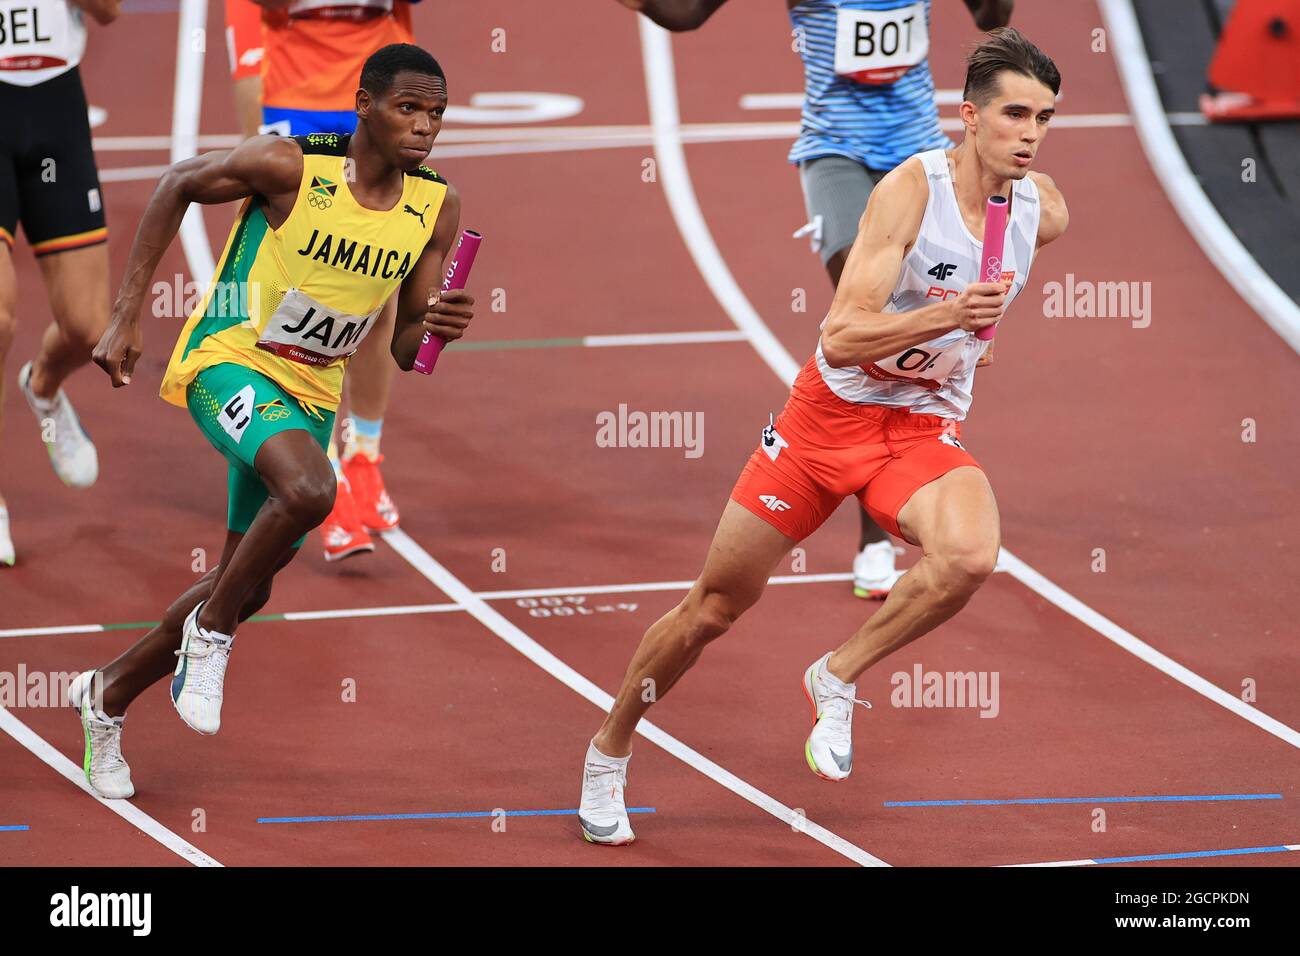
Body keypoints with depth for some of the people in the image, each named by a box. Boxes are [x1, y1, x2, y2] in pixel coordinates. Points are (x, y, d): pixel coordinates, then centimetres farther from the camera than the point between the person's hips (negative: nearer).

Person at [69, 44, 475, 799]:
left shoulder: (437, 210, -5)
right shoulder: (290, 166, -19)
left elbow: (405, 351, 1)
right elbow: (179, 185, -3)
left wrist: (436, 330, -24)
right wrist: (129, 312, -5)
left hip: (311, 393, 6)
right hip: (230, 363, -6)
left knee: (250, 585, 13)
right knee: (310, 490, -35)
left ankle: (109, 696, 35)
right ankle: (210, 634, -10)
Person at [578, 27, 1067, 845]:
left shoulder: (1043, 210, -5)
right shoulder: (910, 189, -20)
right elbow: (840, 339, -26)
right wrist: (947, 315, -38)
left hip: (926, 430, 3)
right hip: (833, 410, -3)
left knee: (970, 554, -32)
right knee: (716, 605, 8)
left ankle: (837, 678, -7)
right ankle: (610, 749, 32)